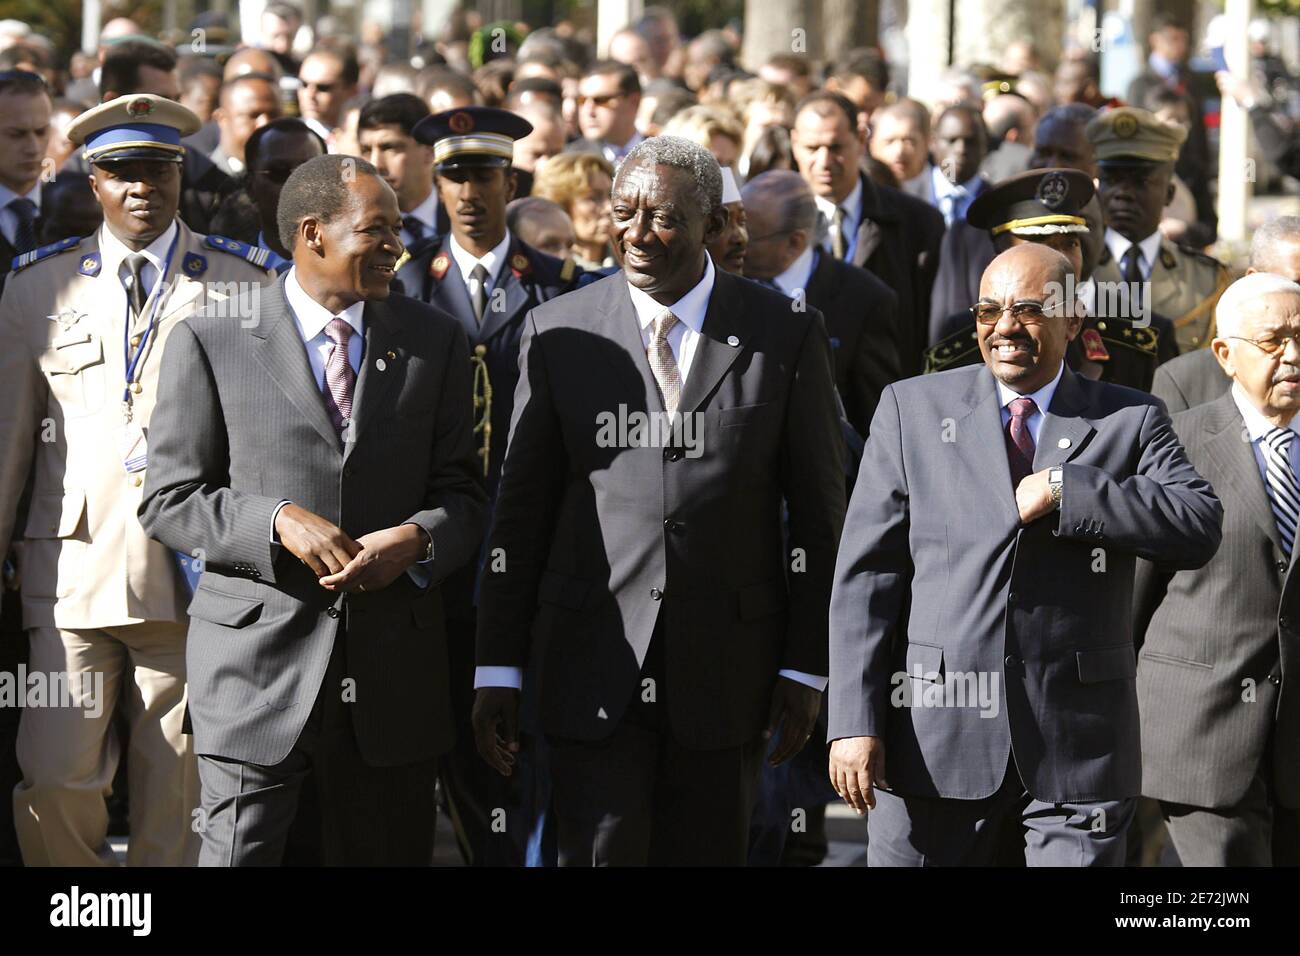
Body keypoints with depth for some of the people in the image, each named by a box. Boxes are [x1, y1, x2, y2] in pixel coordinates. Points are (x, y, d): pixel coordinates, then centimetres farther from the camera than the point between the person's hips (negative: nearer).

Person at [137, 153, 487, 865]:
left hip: (394, 668, 3)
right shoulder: (212, 342, 1)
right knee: (239, 853, -6)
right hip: (258, 663, -3)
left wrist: (416, 539, -11)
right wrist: (277, 520, -16)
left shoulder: (434, 340, 10)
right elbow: (168, 501, 0)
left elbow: (462, 495, 11)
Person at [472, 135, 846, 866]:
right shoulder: (560, 332, 3)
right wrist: (499, 667, 2)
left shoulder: (786, 334, 1)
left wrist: (807, 668, 0)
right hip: (595, 669, 0)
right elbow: (522, 509, 5)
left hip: (726, 667, 0)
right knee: (600, 854, -7)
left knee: (708, 854, 7)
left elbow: (819, 512, 4)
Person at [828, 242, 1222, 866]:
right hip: (935, 739, 1)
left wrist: (1063, 488, -16)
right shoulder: (912, 409, 8)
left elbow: (1199, 531, -10)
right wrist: (855, 720, -6)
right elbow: (866, 571, 3)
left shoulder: (1131, 422, 7)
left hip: (1076, 744, 0)